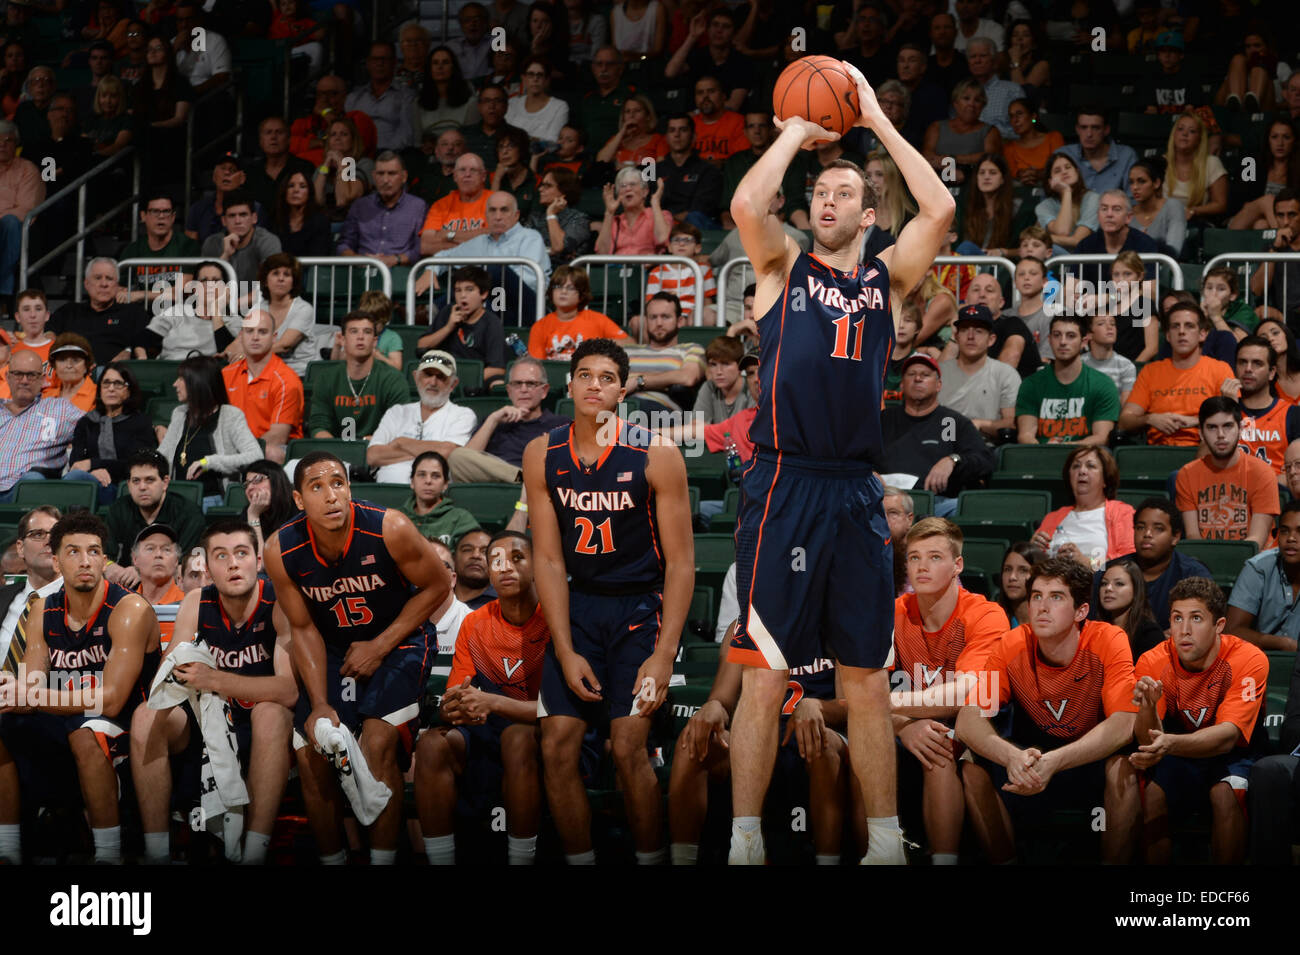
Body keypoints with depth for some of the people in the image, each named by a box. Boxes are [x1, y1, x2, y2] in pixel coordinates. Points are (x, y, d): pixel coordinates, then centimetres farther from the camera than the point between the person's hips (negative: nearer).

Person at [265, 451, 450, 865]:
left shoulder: (389, 530, -26)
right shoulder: (281, 551, -18)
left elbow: (437, 586, -9)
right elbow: (303, 628, -3)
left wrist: (381, 646, -13)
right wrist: (320, 704, -11)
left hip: (398, 637, -3)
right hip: (334, 645, 3)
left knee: (378, 745, -22)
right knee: (310, 751, -7)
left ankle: (382, 859, -11)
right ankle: (331, 859, 13)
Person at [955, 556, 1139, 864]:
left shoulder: (1109, 641, -18)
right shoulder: (1012, 647, -12)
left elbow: (1123, 725, -28)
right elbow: (968, 721, -19)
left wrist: (1054, 762, -42)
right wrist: (1012, 756, -42)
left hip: (1093, 761, -2)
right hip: (1033, 755, 2)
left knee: (1122, 766, -33)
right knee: (974, 767, -23)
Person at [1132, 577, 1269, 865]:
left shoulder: (1248, 660, -20)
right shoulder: (1153, 663, -12)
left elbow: (1227, 736, -29)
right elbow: (1149, 742, -18)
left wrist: (1171, 744, -48)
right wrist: (1147, 708, -42)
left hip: (1234, 753, -2)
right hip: (1182, 755, 2)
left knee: (1225, 792, -33)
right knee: (1152, 792, -28)